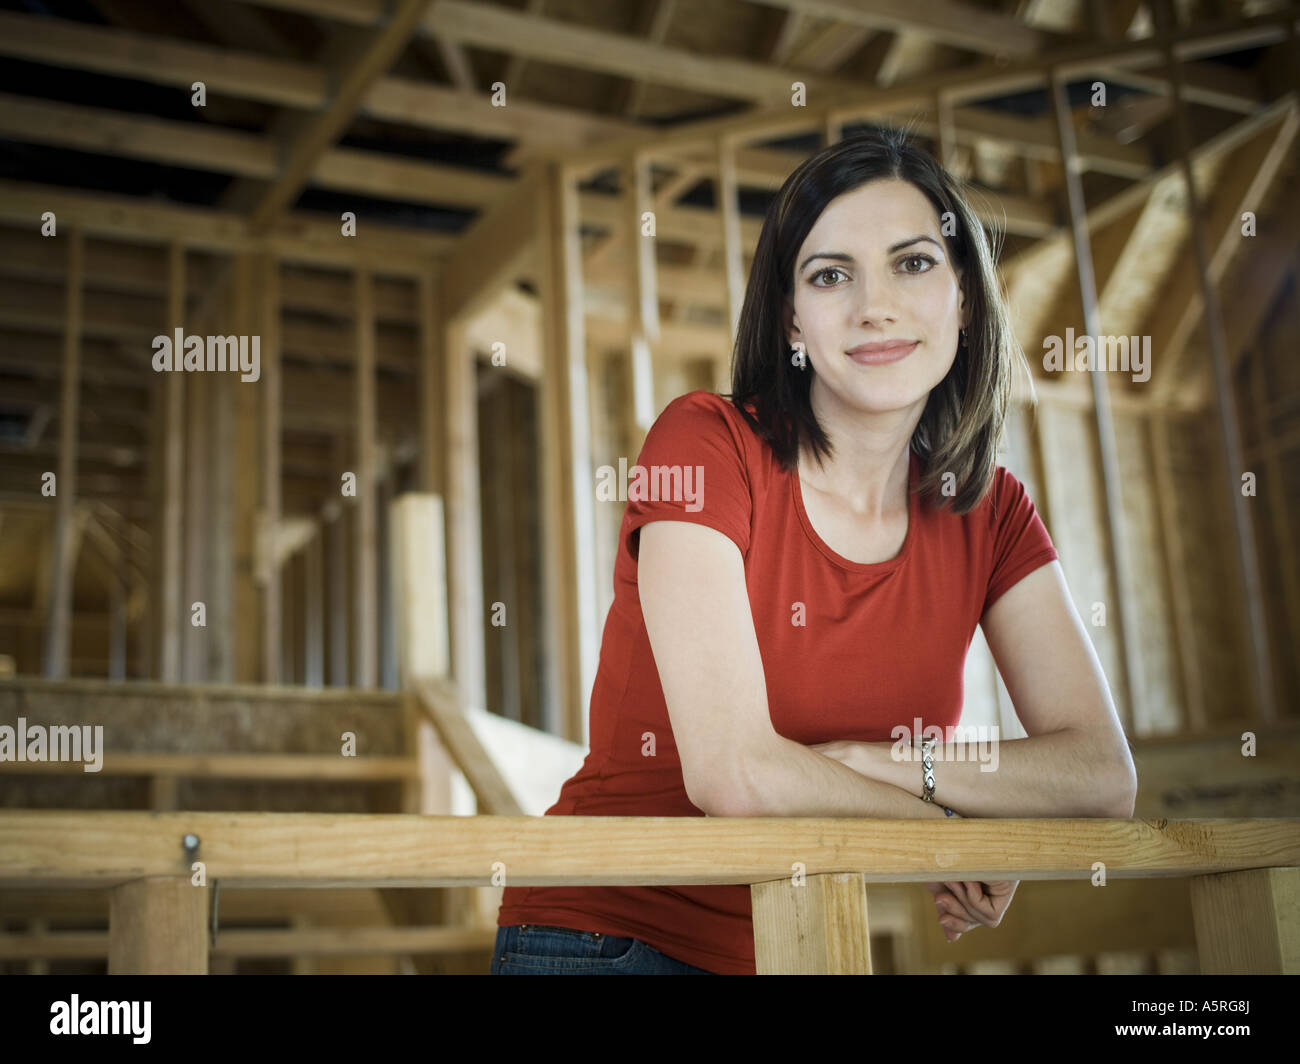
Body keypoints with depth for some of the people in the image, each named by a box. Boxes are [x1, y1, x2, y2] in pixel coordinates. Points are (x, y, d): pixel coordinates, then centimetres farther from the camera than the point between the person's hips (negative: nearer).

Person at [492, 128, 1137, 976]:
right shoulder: (707, 444, -14)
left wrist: (871, 762, -16)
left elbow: (1104, 775, -6)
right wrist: (954, 831, -8)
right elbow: (734, 776, -21)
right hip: (612, 937, -4)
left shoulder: (991, 513, 2)